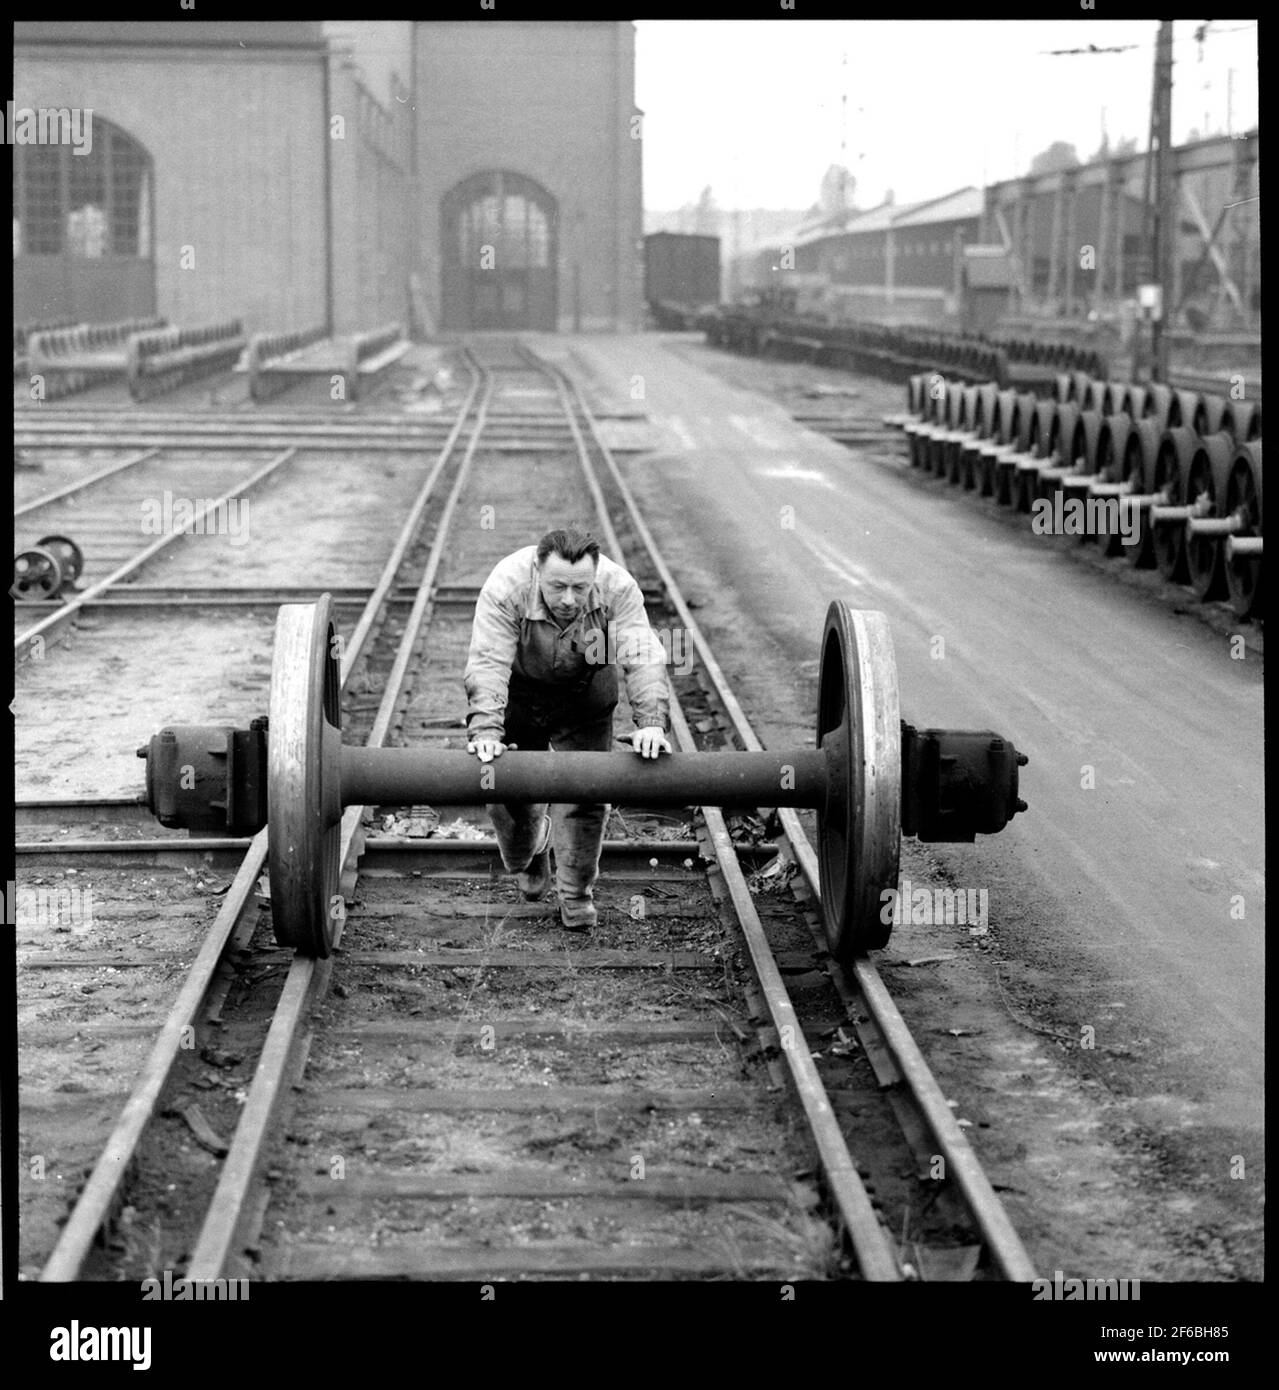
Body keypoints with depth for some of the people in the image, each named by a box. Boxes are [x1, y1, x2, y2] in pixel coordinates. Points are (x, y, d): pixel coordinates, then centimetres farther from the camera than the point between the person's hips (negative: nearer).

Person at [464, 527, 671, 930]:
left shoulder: (617, 588, -30)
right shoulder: (505, 587, -34)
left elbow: (642, 655, -34)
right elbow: (488, 662, -38)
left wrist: (650, 721, -48)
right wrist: (485, 730, -51)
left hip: (585, 695, 1)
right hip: (518, 692, 0)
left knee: (585, 796, -6)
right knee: (509, 793, 3)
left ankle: (576, 893, 14)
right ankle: (529, 859, 37)